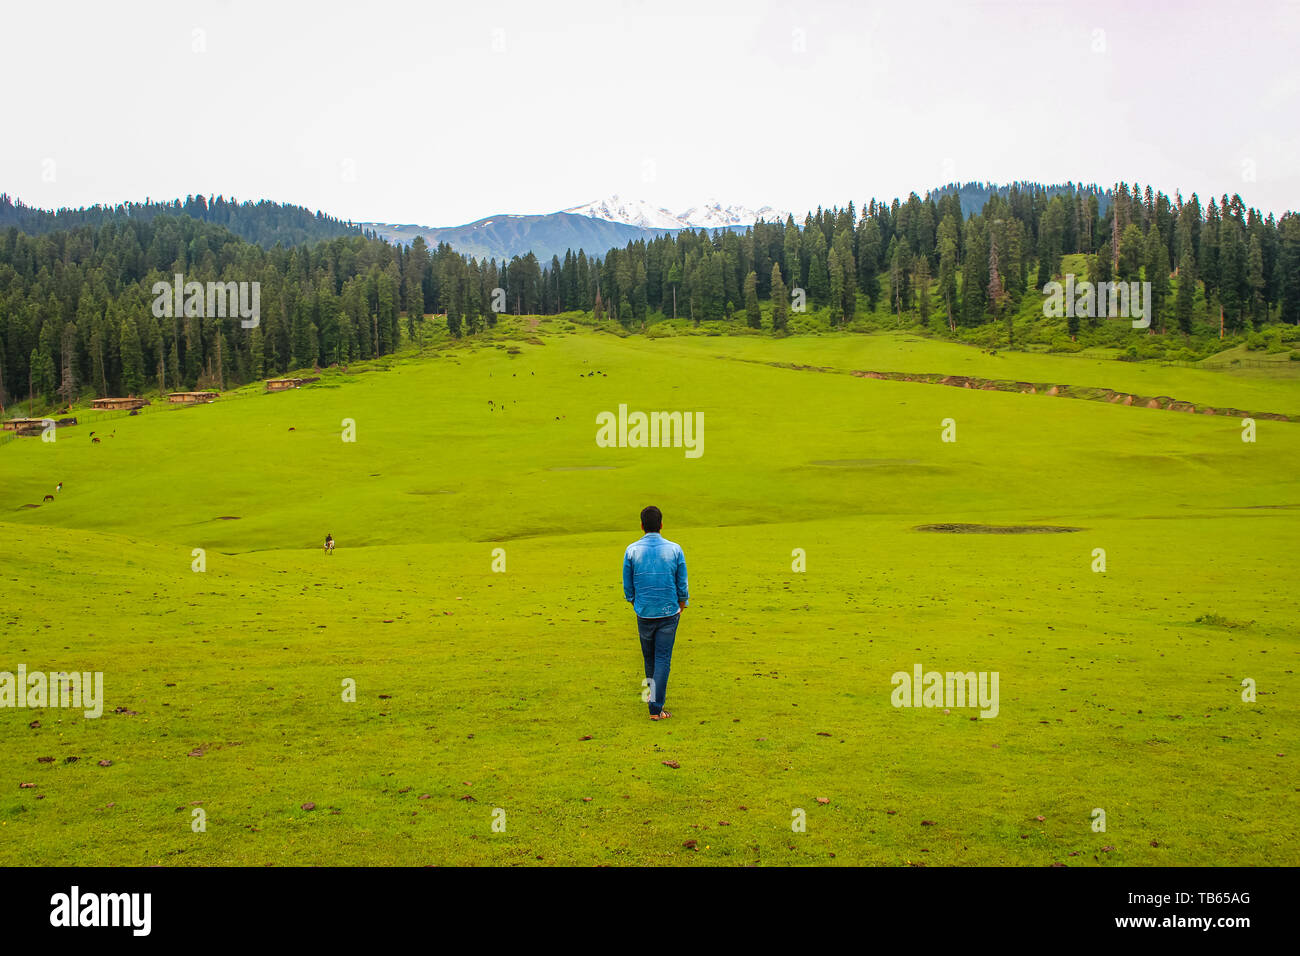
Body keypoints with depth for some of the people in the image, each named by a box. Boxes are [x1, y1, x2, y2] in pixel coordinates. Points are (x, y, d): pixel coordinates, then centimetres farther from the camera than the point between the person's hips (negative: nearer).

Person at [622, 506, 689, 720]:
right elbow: (682, 586, 0)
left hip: (644, 614, 1)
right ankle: (656, 708, -3)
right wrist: (680, 610, 16)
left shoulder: (632, 550, -5)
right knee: (663, 659, 1)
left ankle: (652, 691, 41)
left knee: (648, 656, 19)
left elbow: (628, 587, 2)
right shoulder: (674, 550, -6)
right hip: (669, 613, -1)